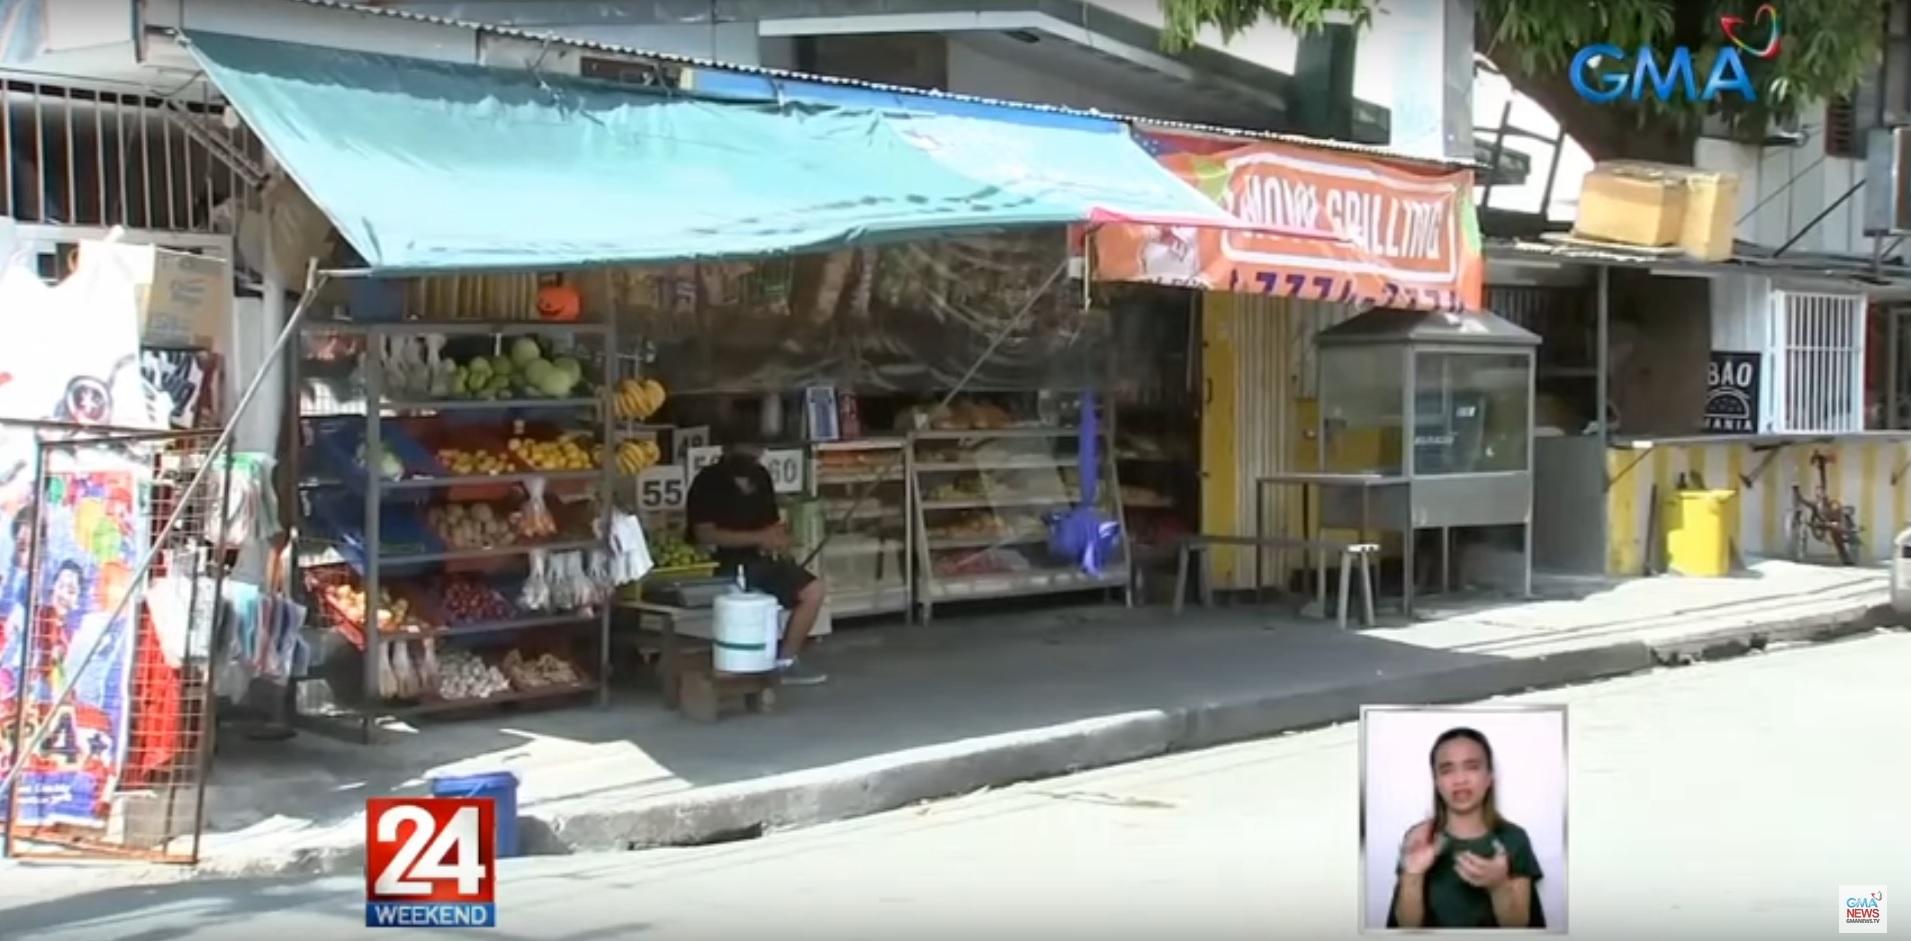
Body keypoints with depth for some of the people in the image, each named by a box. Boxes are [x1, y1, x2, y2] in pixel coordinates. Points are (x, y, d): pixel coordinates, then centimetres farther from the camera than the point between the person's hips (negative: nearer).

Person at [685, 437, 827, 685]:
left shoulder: (761, 476, 11)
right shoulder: (709, 481, -11)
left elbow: (773, 523, 20)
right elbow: (705, 535, -19)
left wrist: (778, 538, -7)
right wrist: (758, 538, -21)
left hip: (761, 559, 7)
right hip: (724, 564, -7)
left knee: (813, 590, -5)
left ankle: (785, 662, 2)